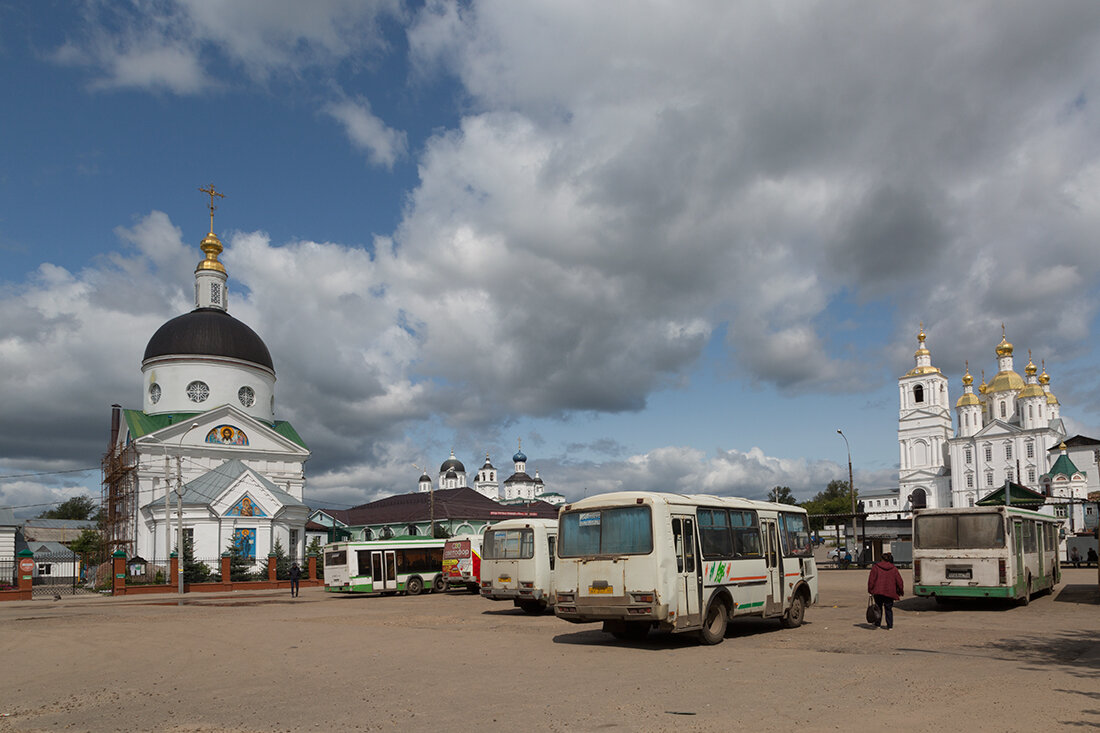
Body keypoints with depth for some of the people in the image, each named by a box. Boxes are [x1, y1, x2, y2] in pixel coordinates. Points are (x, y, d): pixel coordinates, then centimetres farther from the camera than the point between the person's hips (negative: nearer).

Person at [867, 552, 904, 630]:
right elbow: (899, 581, 7)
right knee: (888, 609, 8)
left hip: (878, 592, -1)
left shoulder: (875, 567, -1)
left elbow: (871, 579, -4)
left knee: (878, 608, 13)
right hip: (890, 593, 1)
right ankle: (889, 626, 6)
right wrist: (901, 591, 18)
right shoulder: (893, 569, 5)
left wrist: (870, 590, 2)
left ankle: (877, 624, 16)